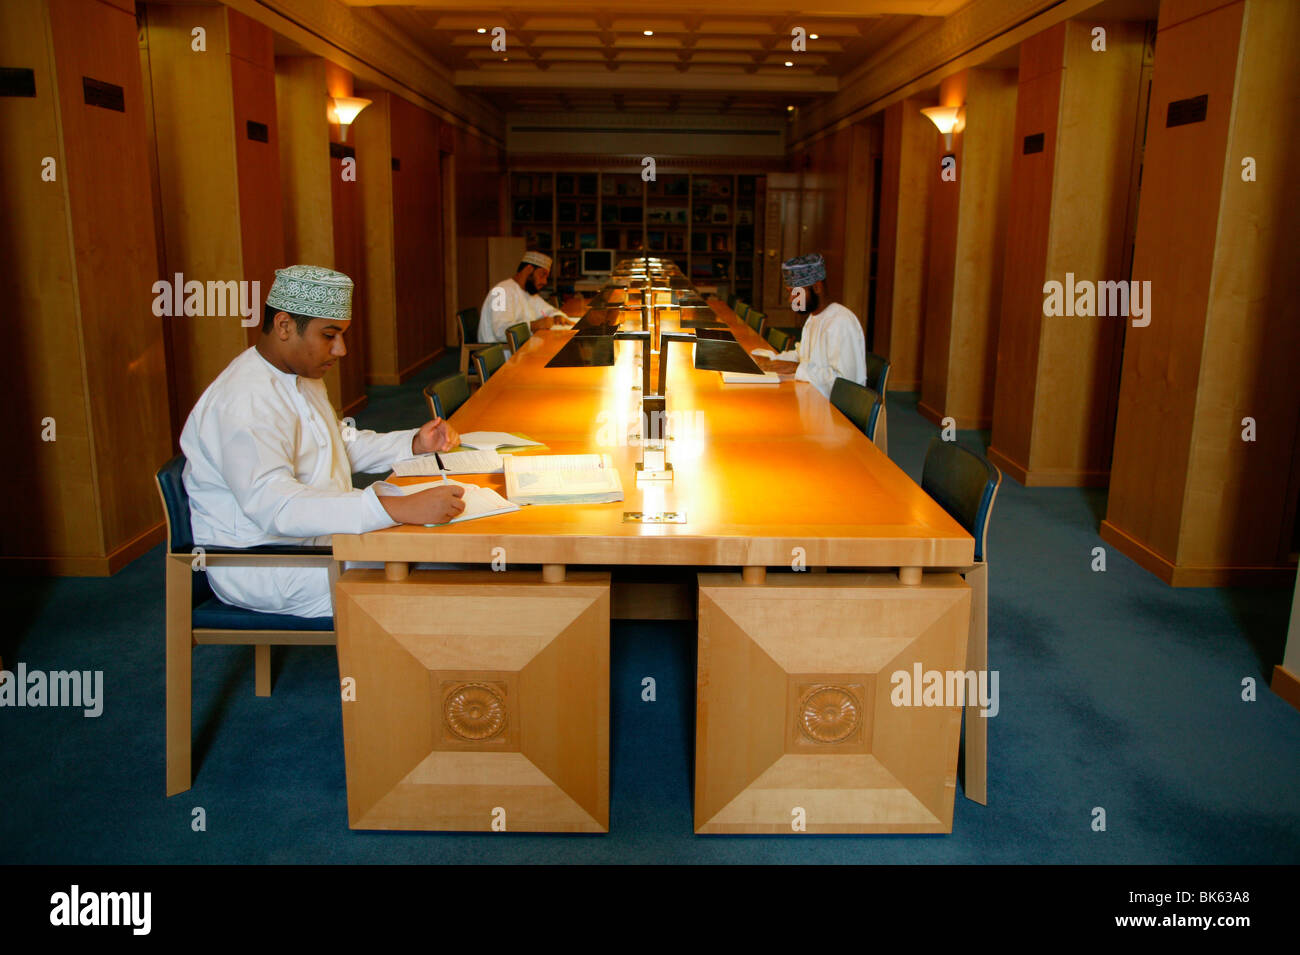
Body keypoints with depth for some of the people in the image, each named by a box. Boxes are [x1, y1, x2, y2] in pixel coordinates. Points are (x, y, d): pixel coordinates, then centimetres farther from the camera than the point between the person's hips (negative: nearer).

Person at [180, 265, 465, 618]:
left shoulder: (303, 376, 12)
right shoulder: (244, 401, -23)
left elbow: (342, 447, 24)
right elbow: (275, 505, -35)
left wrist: (415, 443, 6)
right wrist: (400, 508, -44)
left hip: (314, 535, 10)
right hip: (261, 564, -10)